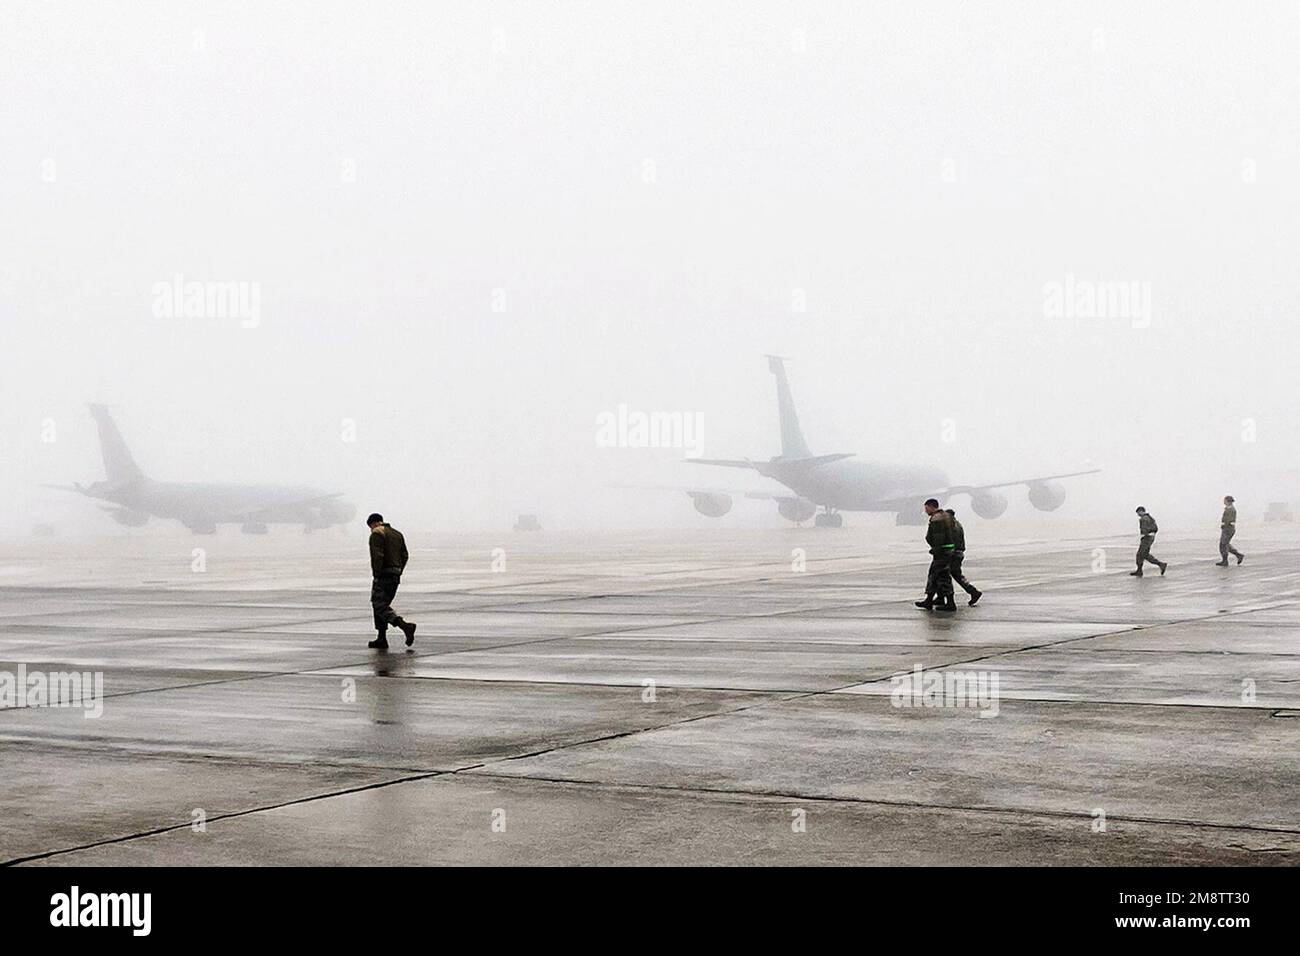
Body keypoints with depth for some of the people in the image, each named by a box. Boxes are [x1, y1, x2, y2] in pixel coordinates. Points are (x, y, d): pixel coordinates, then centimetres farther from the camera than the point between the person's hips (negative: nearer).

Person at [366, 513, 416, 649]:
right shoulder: (397, 534, 18)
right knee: (381, 604, 16)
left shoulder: (376, 534, -7)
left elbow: (377, 556, -18)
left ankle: (405, 626, -27)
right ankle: (381, 639, 12)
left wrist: (376, 576, -15)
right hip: (395, 576, 8)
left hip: (383, 575, -8)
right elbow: (404, 556, 14)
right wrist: (398, 573, 15)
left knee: (380, 606, -9)